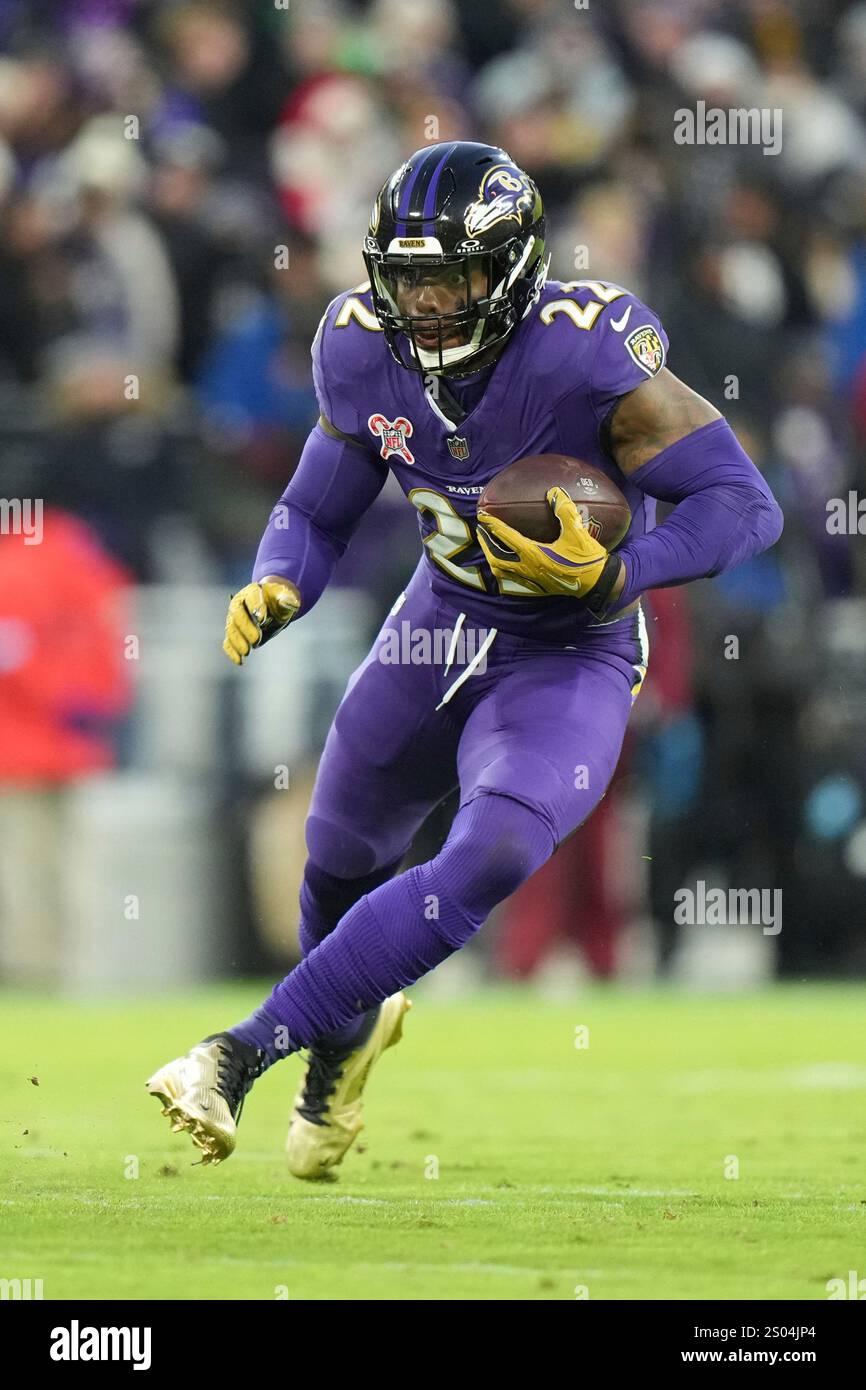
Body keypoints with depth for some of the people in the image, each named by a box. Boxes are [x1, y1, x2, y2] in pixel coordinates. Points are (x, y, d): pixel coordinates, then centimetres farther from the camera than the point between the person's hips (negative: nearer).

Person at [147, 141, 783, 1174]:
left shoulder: (587, 354, -28)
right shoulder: (362, 353, -12)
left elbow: (746, 504, -25)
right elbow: (316, 514, 2)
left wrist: (610, 577, -37)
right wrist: (274, 590, -19)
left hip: (572, 655, -5)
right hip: (440, 622, 5)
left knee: (489, 863, -28)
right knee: (342, 857, 20)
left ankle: (246, 1049, -23)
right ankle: (350, 1026, 55)